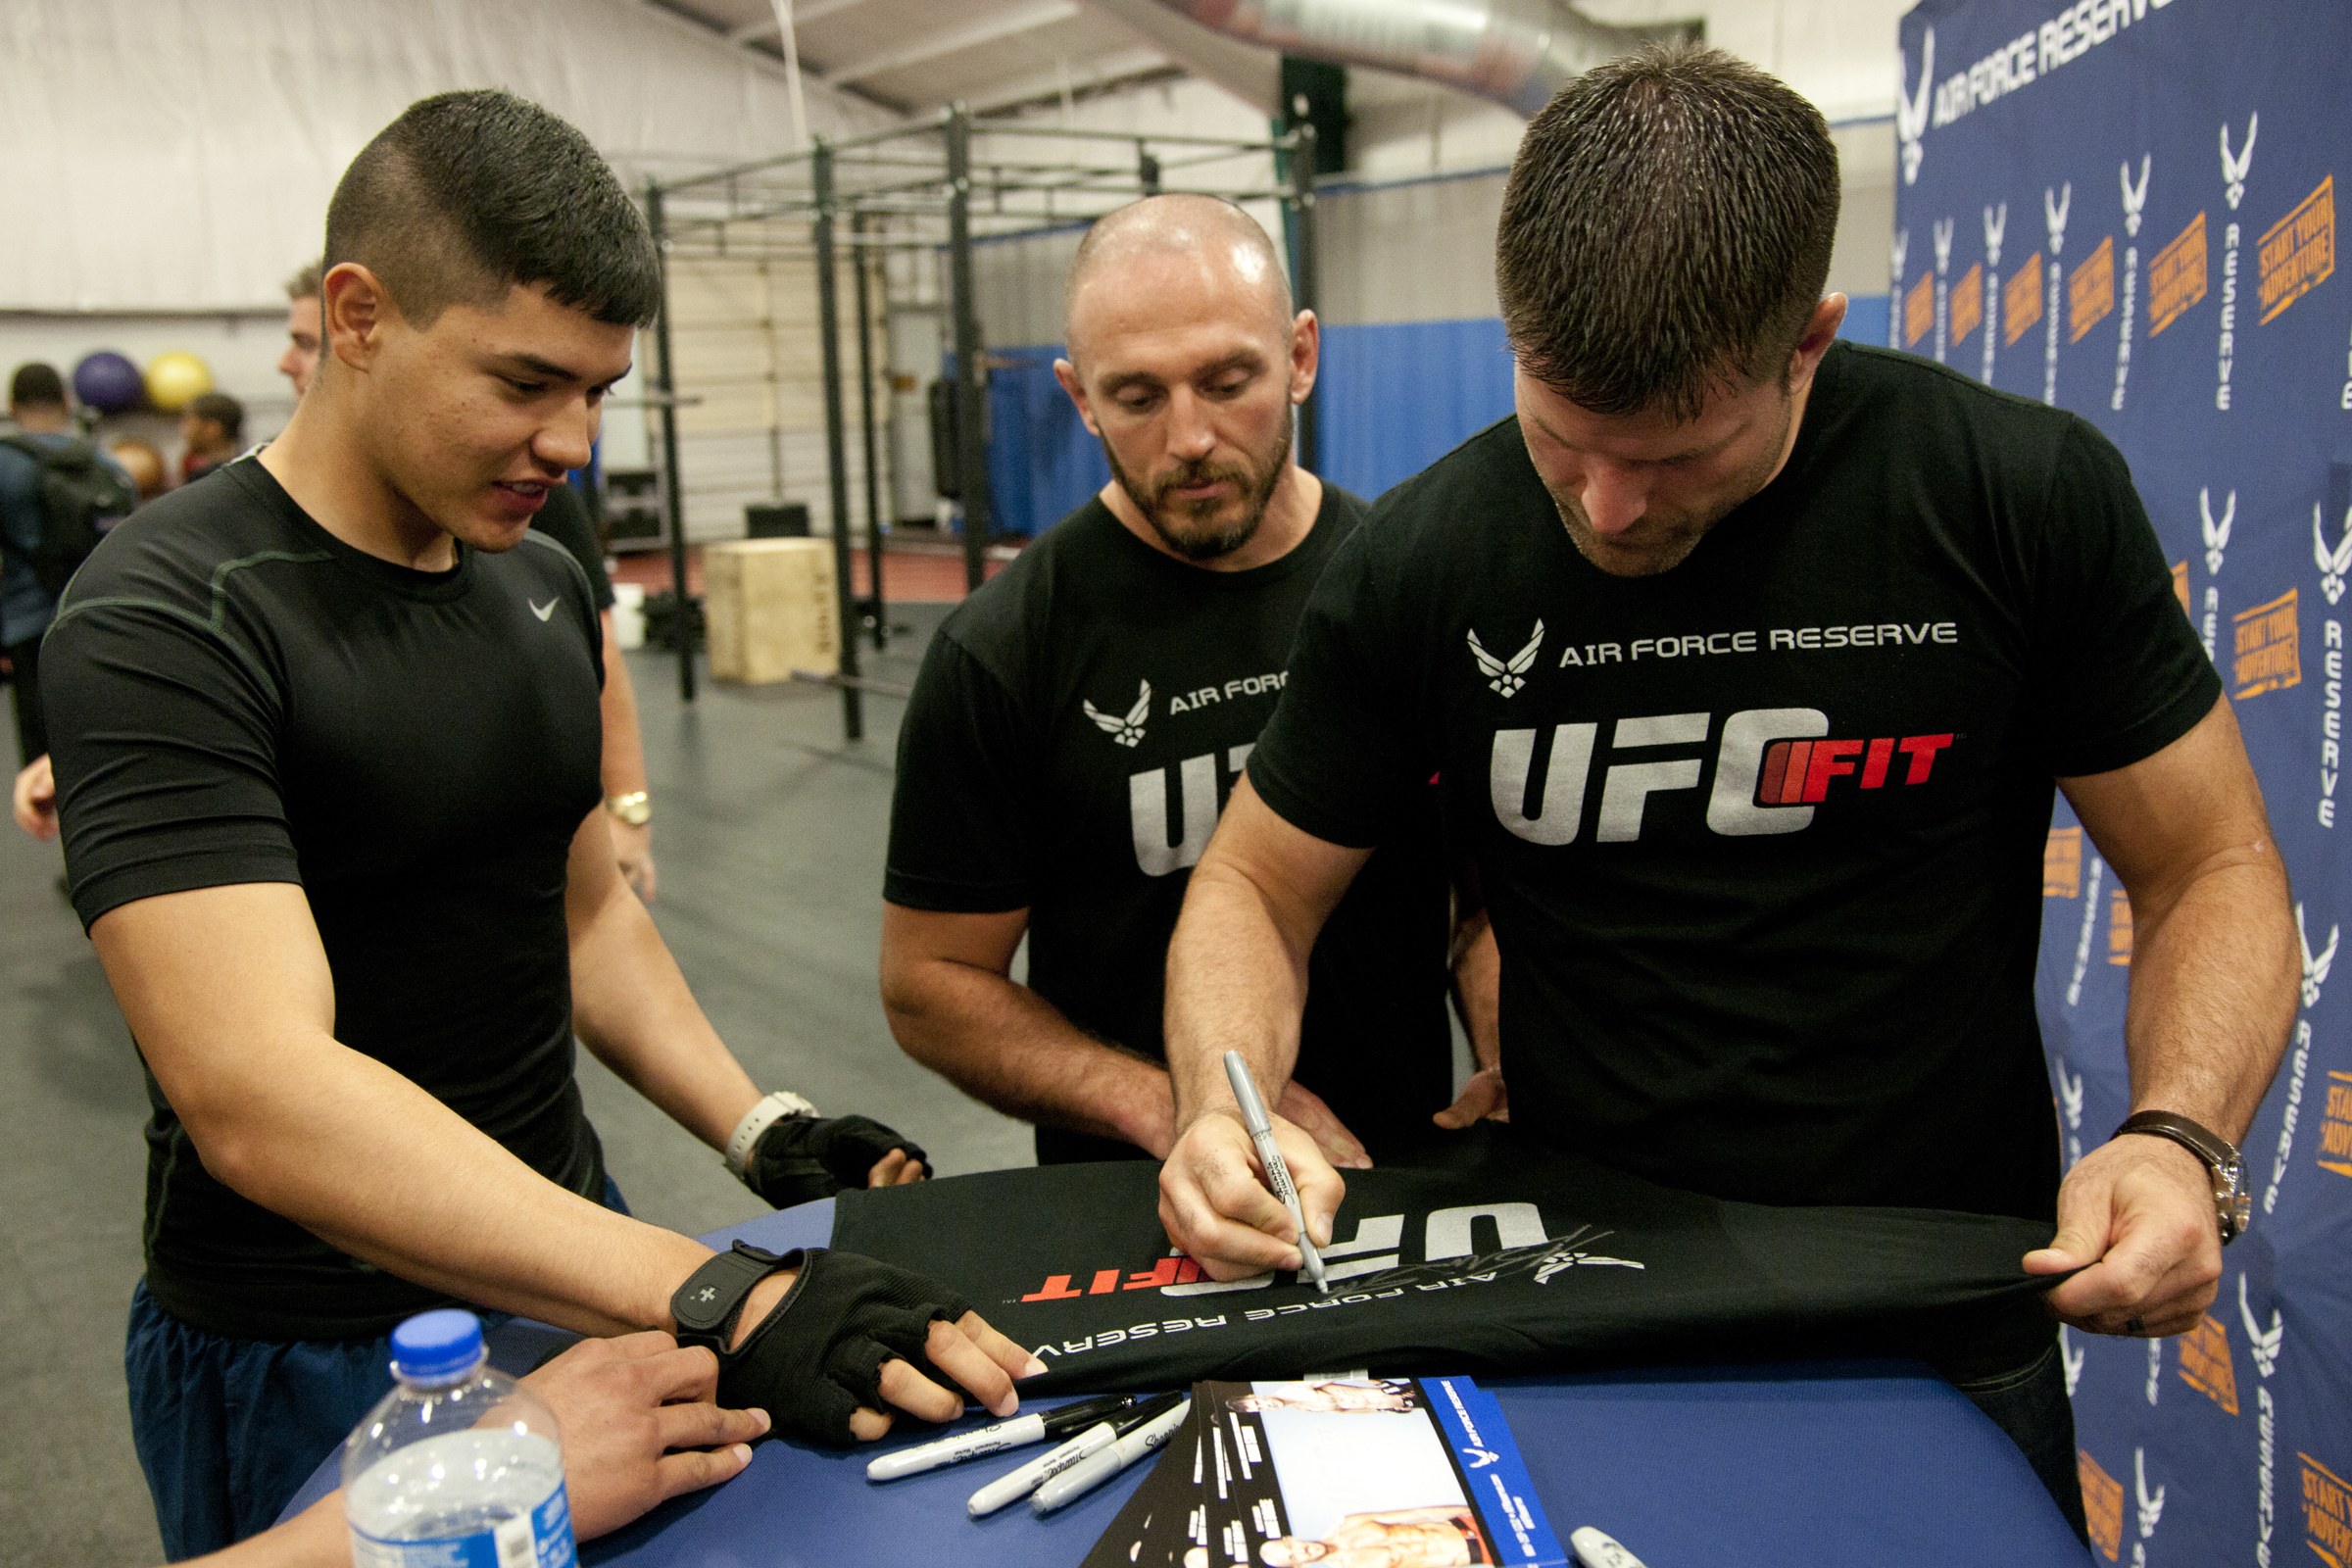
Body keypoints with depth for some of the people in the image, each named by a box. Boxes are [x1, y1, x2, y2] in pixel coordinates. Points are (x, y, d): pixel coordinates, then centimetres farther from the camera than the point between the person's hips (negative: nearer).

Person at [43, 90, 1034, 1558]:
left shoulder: (544, 580, 3)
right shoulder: (168, 625, -21)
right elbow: (255, 1092, -32)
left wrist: (756, 1129, -5)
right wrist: (721, 1299, -39)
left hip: (563, 1257, 7)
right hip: (314, 1348, -6)